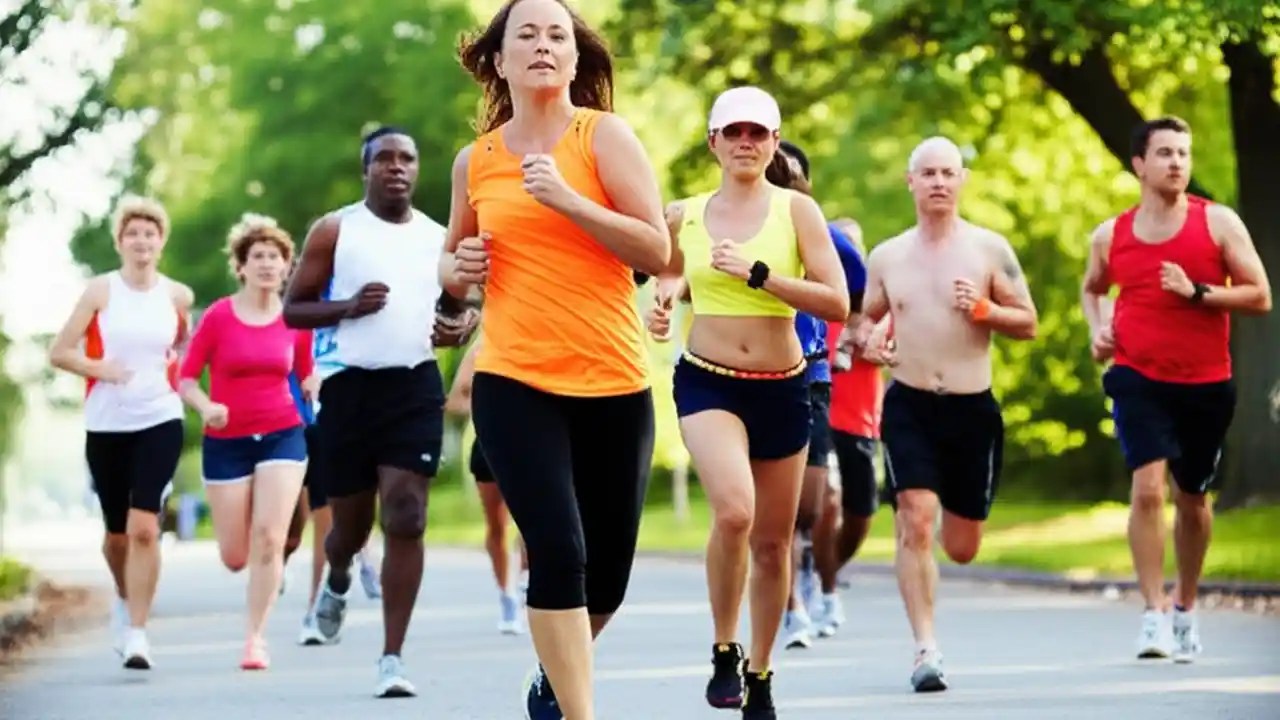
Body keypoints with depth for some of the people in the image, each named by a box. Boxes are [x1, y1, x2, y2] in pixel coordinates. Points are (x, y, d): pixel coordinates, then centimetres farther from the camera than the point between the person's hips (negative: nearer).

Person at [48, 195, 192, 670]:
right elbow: (59, 353, -4)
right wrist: (101, 368, -16)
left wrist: (173, 369, 6)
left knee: (144, 528, -15)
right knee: (117, 533, 11)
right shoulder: (100, 291, -2)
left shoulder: (177, 296, 2)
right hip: (106, 425, 1)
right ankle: (125, 599, 42)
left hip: (160, 421, -1)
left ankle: (136, 633, -11)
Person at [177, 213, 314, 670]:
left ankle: (255, 637, -3)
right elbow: (186, 378, -4)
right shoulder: (218, 317, -7)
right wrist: (206, 407, -23)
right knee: (235, 557, 3)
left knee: (269, 538, -13)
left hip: (282, 436, 1)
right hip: (226, 442, -1)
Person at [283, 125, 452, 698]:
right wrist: (349, 307, -16)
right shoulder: (334, 231, 1)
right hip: (348, 387, -1)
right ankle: (337, 581, 47)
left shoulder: (438, 238, 10)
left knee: (406, 520, -11)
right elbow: (292, 309, 1)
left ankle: (392, 659, -7)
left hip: (415, 387, 1)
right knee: (351, 522, 9)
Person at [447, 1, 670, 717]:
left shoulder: (605, 134, -1)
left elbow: (657, 250, -10)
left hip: (615, 383, 0)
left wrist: (567, 199, -20)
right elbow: (454, 260, 24)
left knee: (608, 570, 10)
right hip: (514, 382, 0)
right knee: (559, 550, -17)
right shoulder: (476, 159, 8)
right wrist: (460, 267, 0)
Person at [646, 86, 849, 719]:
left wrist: (757, 273, -19)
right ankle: (724, 651, -6)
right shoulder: (684, 215, 3)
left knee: (773, 542, 9)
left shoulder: (796, 209, -3)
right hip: (707, 382, -1)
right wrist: (662, 297, 3)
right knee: (734, 510, -26)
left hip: (781, 388, 1)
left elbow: (837, 303, -12)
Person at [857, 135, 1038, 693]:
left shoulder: (989, 249, -1)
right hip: (909, 406, 0)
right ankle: (926, 651, -11)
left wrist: (983, 310, -17)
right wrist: (865, 339, -5)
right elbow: (866, 316, 19)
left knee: (962, 548, 7)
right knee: (915, 522, -17)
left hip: (972, 408, 0)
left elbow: (1028, 324, 2)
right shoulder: (886, 257, 6)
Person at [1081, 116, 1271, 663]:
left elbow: (1260, 297, -7)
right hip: (1138, 378, 0)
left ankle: (1186, 608, 32)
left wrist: (1197, 292, -19)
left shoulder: (1219, 223, -3)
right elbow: (1092, 288, 24)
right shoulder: (1111, 235, 3)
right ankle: (1154, 614, -17)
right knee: (1148, 486, -19)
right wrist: (1098, 328, 4)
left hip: (1207, 384, 0)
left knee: (1193, 498, 12)